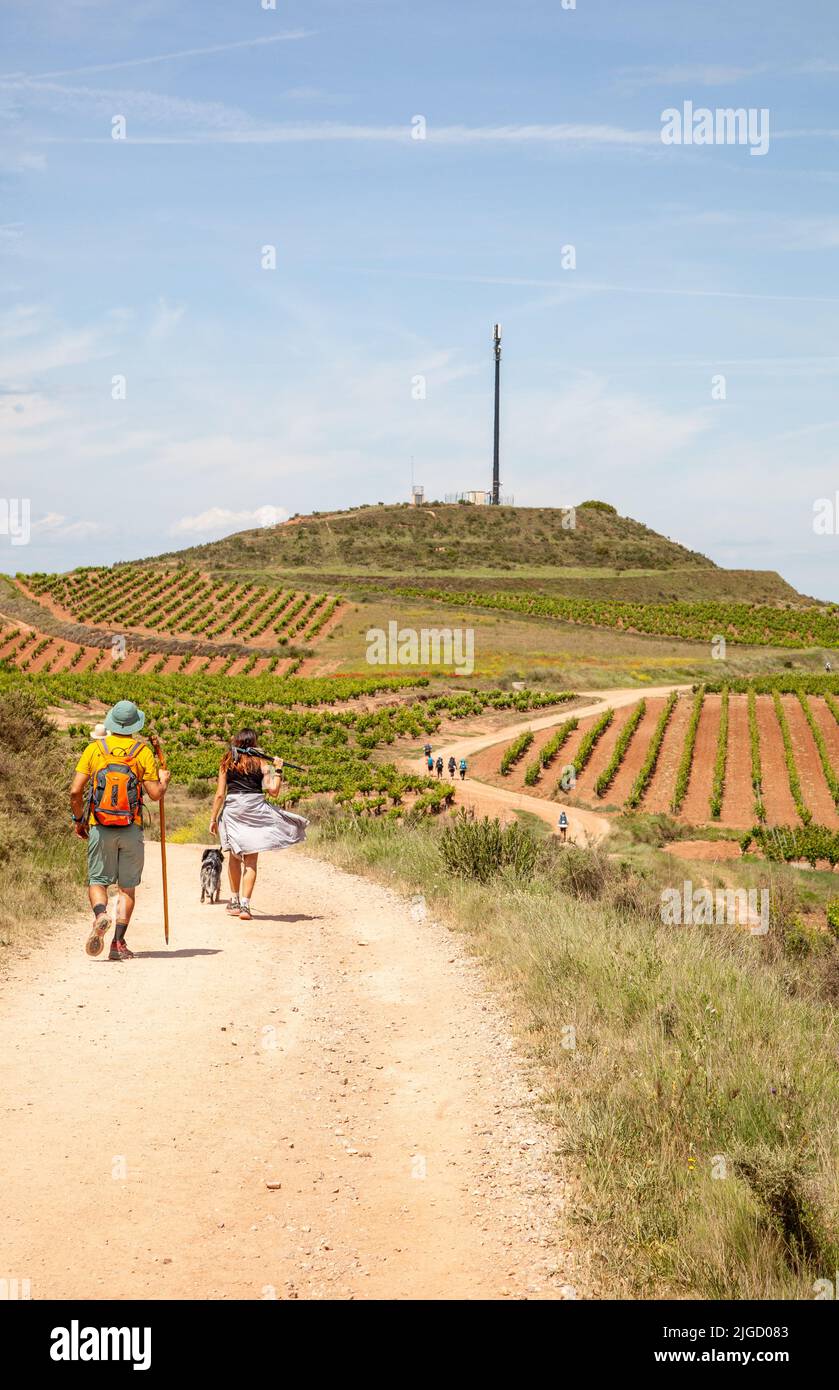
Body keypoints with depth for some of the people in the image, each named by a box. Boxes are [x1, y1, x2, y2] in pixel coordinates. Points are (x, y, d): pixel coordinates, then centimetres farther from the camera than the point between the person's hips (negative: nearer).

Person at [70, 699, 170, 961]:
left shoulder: (94, 748, 1)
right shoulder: (142, 751, -2)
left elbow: (75, 792, -4)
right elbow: (155, 794, -4)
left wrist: (78, 819, 12)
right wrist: (164, 780, 18)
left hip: (100, 829, 0)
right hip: (131, 829, 0)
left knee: (97, 881, 10)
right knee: (127, 887, 8)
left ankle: (100, 914, -21)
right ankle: (118, 943, 1)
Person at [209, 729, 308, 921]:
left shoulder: (227, 763, 5)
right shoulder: (260, 762, 1)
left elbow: (220, 794, 1)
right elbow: (273, 790, -6)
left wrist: (213, 818, 6)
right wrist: (277, 769, 7)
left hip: (232, 810, 2)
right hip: (255, 810, -1)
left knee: (234, 856, 18)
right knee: (251, 861, 3)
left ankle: (234, 901, 25)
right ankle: (245, 905, -6)